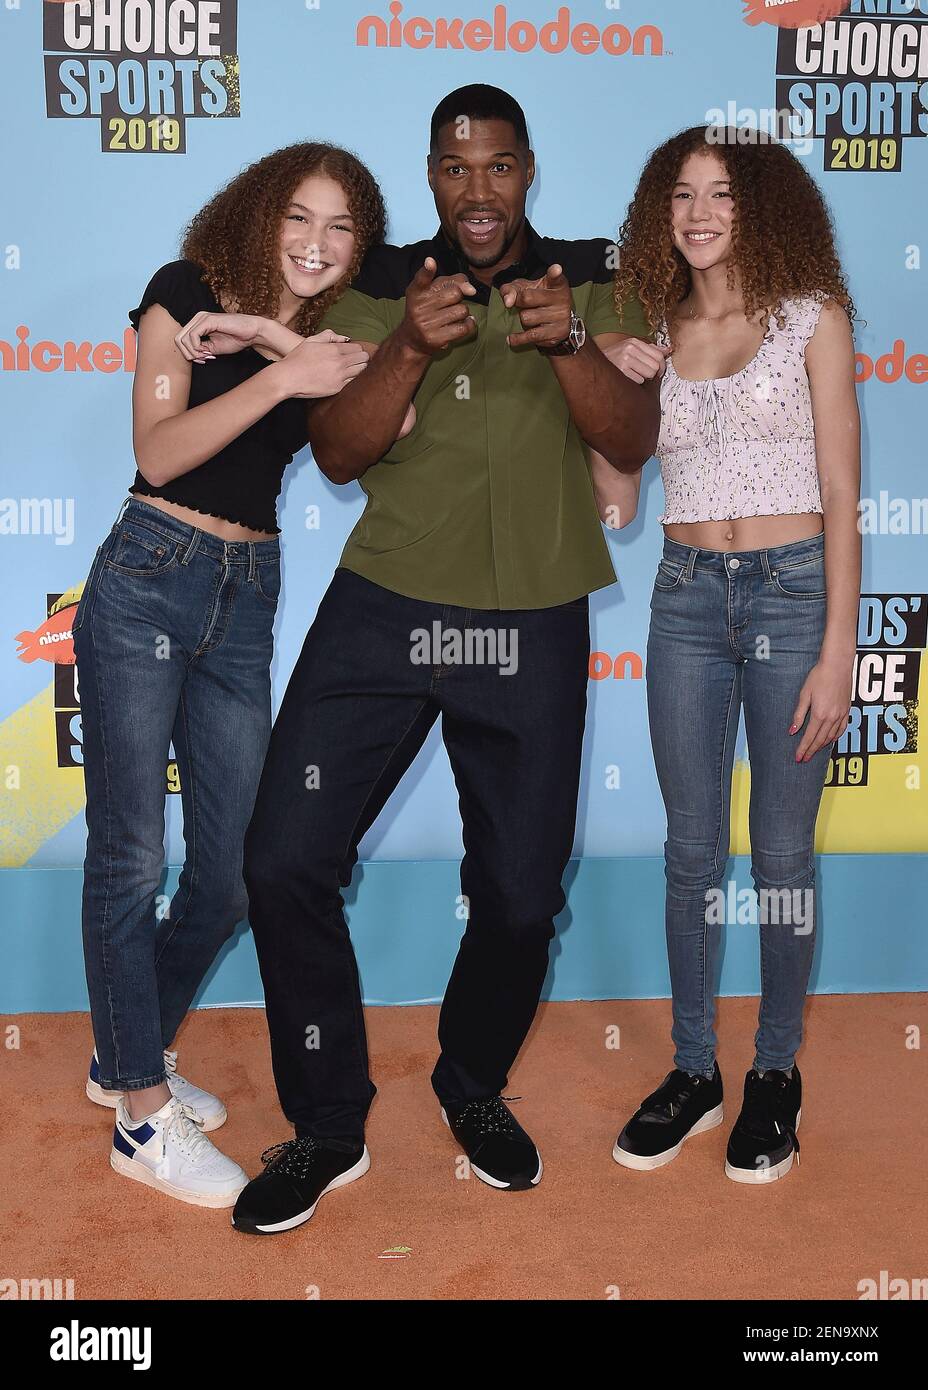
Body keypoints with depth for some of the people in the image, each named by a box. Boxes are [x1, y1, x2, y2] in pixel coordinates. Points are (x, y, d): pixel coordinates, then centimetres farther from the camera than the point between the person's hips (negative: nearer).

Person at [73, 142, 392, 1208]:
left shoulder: (333, 332, 11)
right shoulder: (187, 293, -1)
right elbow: (159, 451, -11)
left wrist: (281, 339, -19)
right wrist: (281, 376, -19)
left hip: (246, 600, 5)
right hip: (148, 579, -5)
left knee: (230, 872, 6)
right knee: (129, 856, -1)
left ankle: (126, 1054, 30)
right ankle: (143, 1116, 11)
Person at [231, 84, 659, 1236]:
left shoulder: (592, 280, 5)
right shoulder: (380, 285, 6)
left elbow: (633, 444, -5)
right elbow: (338, 456, -3)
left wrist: (568, 342, -23)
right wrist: (413, 346, -19)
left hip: (532, 629, 0)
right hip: (382, 609, 1)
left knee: (520, 895, 4)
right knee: (285, 858, -7)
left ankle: (474, 1088, 34)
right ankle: (328, 1127, 13)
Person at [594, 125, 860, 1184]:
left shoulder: (810, 315, 1)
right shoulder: (653, 330, 11)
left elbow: (840, 492, -4)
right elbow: (614, 503, 11)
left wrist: (837, 651, -11)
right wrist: (611, 392, -4)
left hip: (792, 590, -3)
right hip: (686, 595, 3)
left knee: (782, 853, 5)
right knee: (690, 850, 8)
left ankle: (775, 1075, 22)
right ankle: (692, 1070, 23)